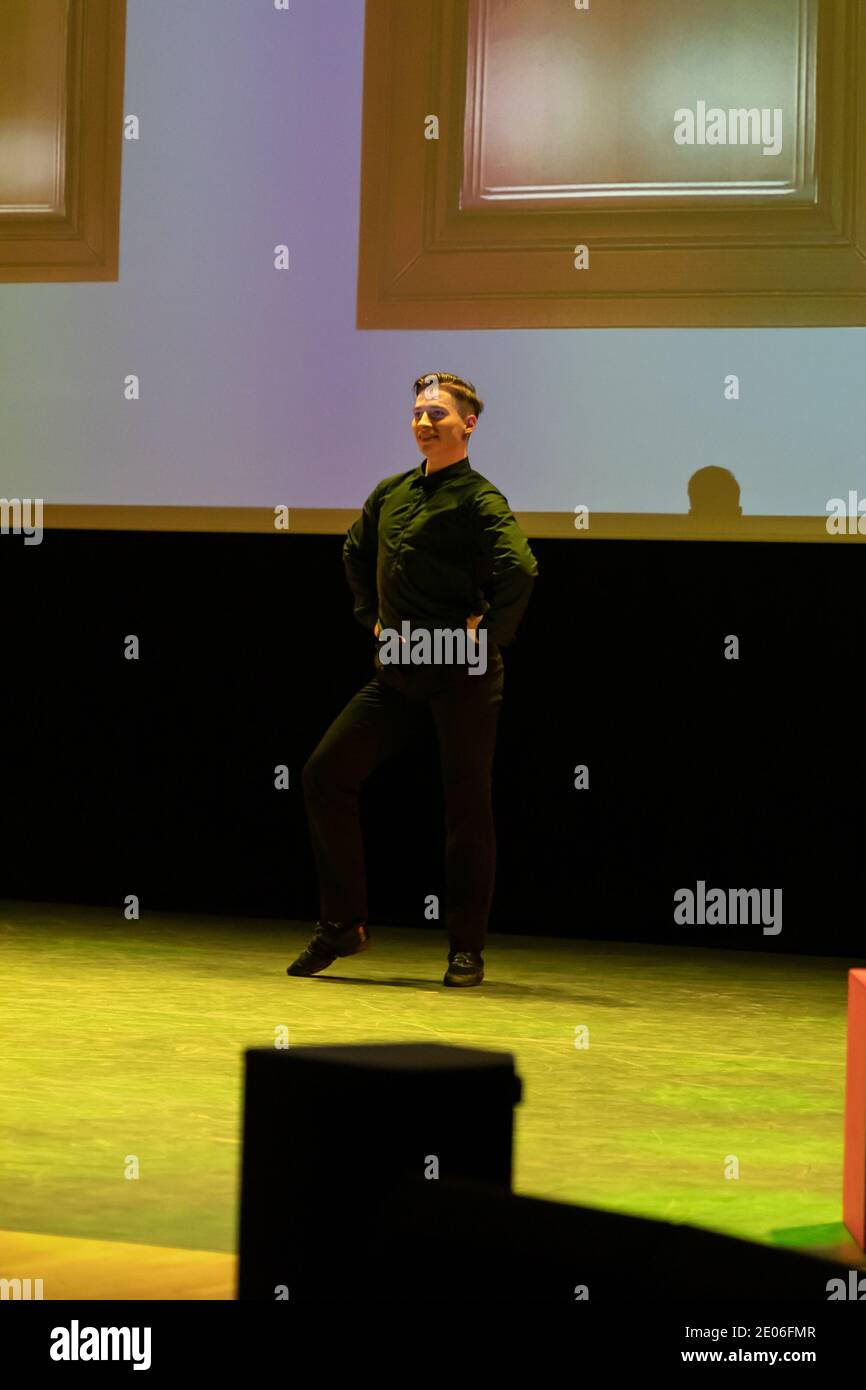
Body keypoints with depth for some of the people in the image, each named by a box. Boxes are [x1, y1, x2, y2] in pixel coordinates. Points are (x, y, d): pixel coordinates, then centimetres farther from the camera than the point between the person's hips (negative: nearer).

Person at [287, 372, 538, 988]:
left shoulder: (478, 499, -9)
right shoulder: (391, 493, 12)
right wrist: (372, 615, 23)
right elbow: (356, 552, 32)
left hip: (463, 675, -7)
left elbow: (519, 569, -25)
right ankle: (344, 924, 8)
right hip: (399, 671, 7)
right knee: (326, 773, 0)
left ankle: (467, 949, 9)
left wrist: (489, 634, -18)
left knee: (468, 804, -1)